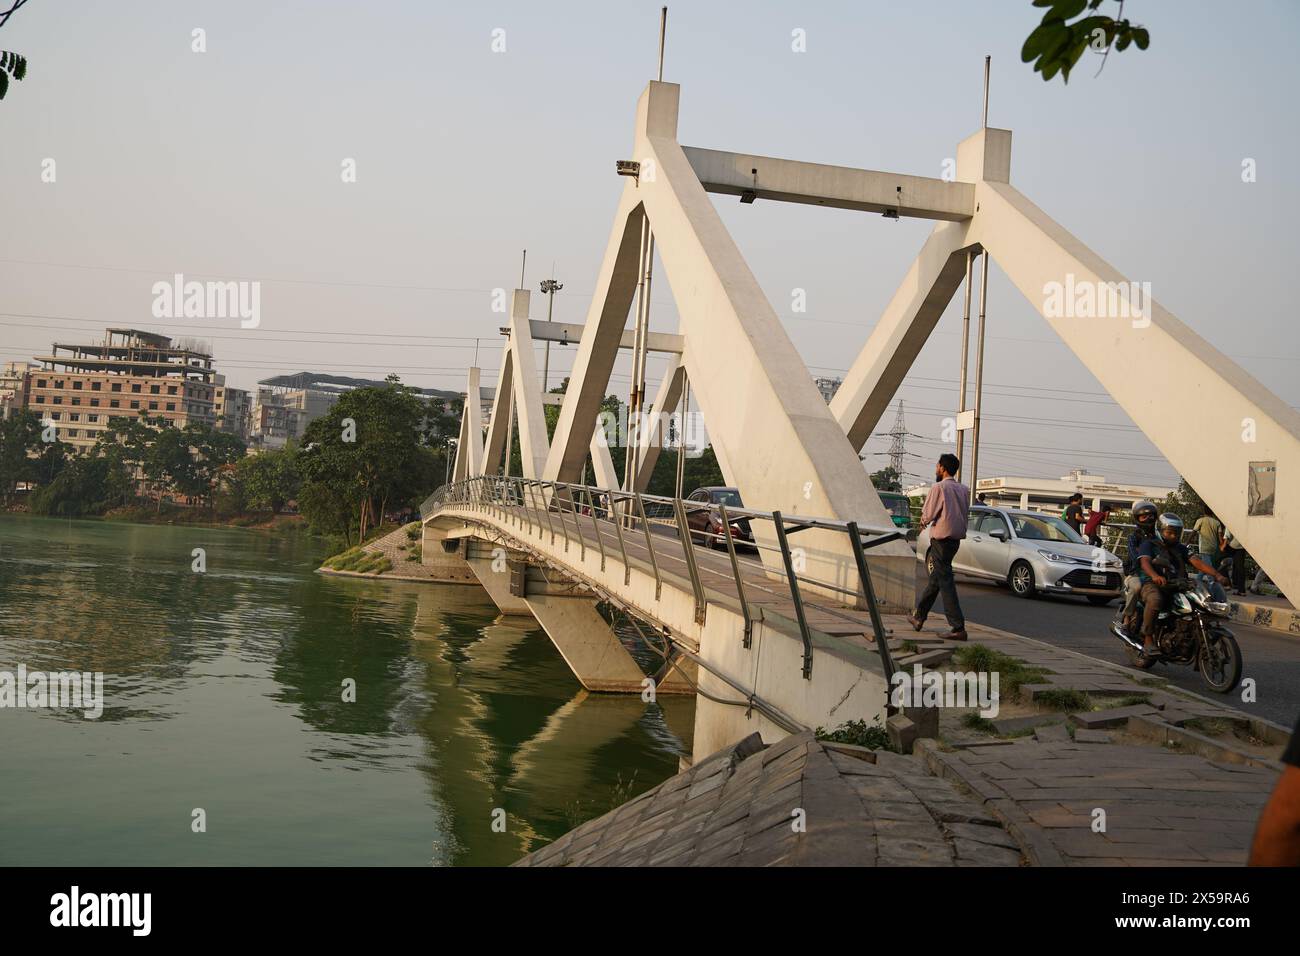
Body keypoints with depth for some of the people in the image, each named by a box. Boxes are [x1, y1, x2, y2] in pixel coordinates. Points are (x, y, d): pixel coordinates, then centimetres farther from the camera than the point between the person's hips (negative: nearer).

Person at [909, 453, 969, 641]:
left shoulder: (938, 487, -12)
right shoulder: (964, 489, 10)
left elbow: (928, 515, -13)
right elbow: (964, 513, 16)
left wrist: (923, 522, 10)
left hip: (941, 538, -8)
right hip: (957, 538, 8)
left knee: (945, 582, -7)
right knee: (935, 578, 18)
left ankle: (958, 628, -11)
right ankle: (919, 616, 28)